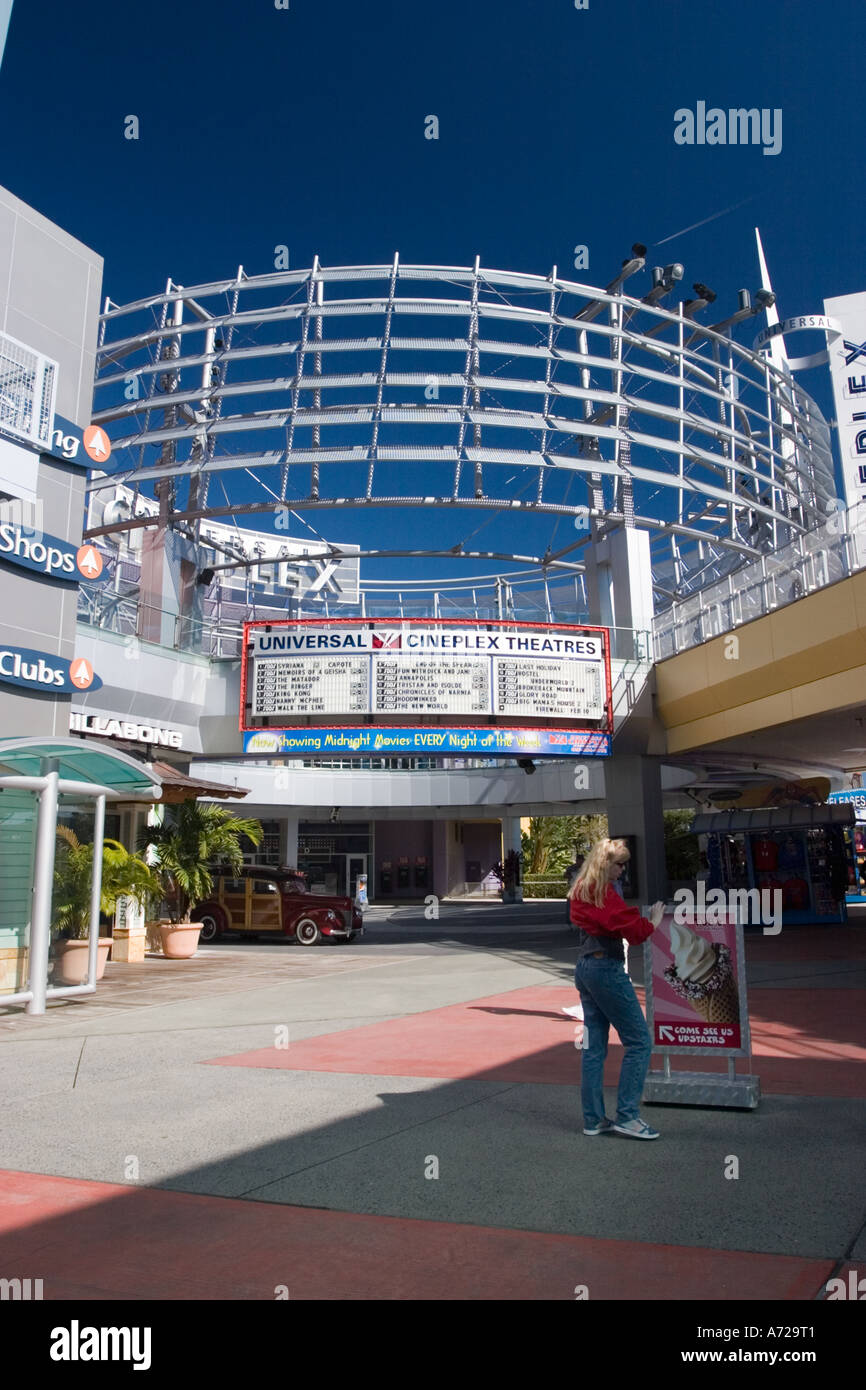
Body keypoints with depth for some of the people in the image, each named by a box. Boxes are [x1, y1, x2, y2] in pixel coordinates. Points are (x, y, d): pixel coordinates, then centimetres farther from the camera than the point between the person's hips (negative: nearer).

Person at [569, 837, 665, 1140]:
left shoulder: (580, 890, 14)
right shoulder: (604, 893, -15)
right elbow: (633, 930, -18)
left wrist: (640, 919, 6)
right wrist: (653, 921, -1)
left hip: (585, 967, 10)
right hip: (606, 968, -10)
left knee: (594, 1046, 12)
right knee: (639, 1041, -2)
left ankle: (593, 1119, 17)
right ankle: (626, 1115, 0)